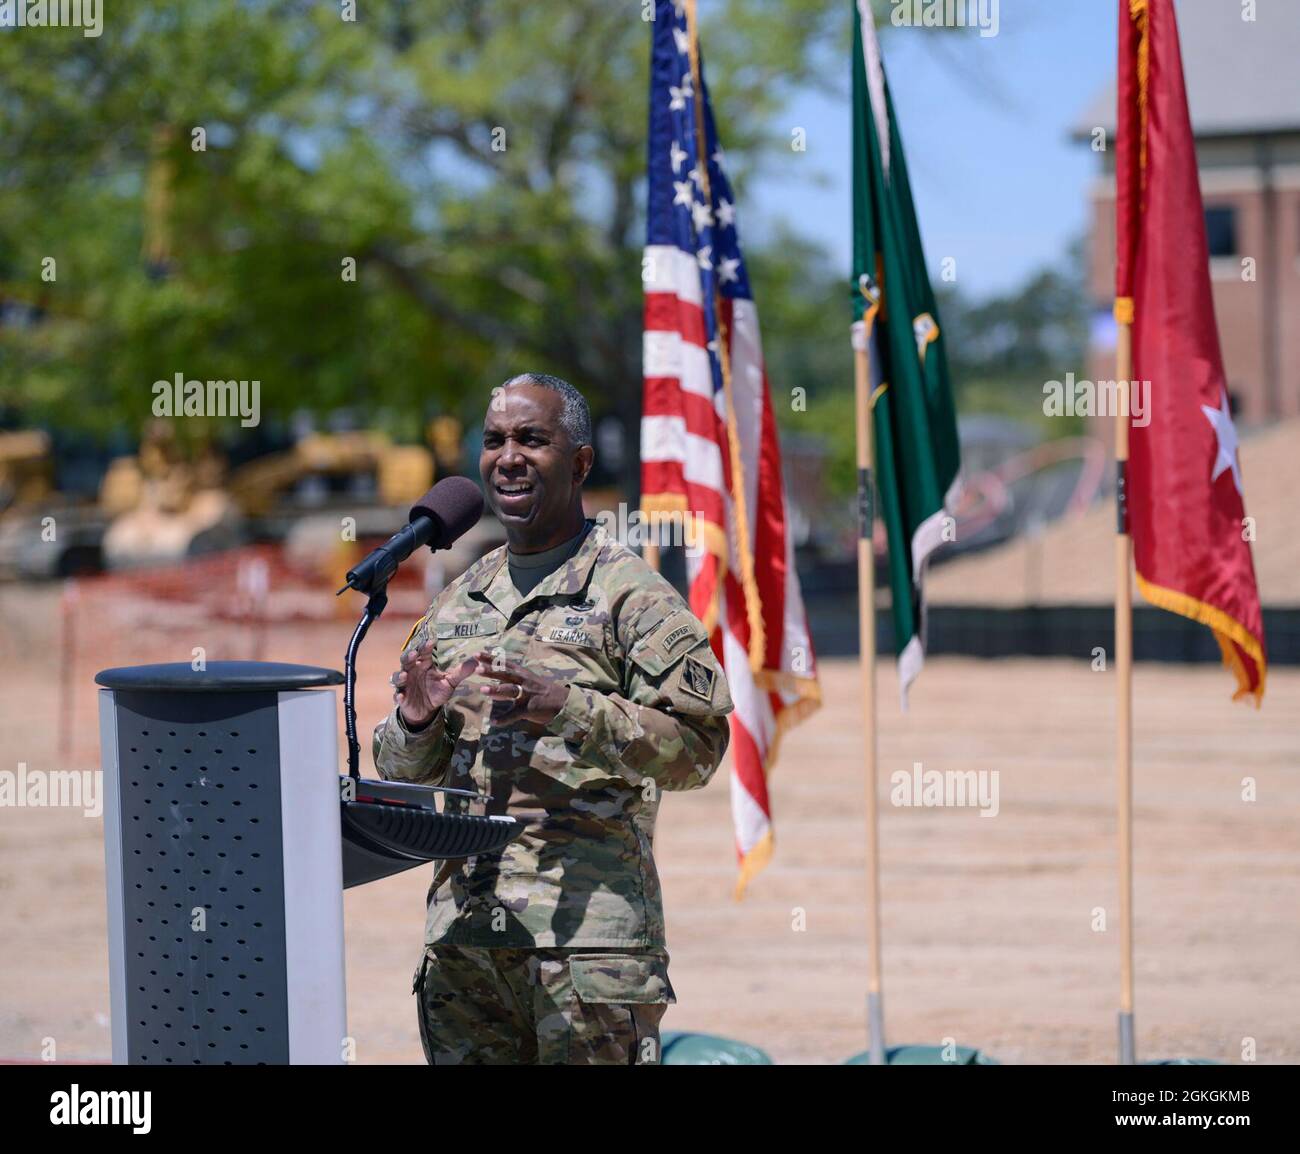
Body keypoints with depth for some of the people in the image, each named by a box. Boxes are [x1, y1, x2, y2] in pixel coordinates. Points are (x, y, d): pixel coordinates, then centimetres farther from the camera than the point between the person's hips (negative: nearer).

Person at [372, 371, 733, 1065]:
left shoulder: (631, 592, -1)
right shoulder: (457, 604, 19)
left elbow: (698, 745, -10)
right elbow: (400, 770, 23)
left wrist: (569, 708, -21)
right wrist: (415, 725, -1)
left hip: (587, 932, -6)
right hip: (461, 927, 6)